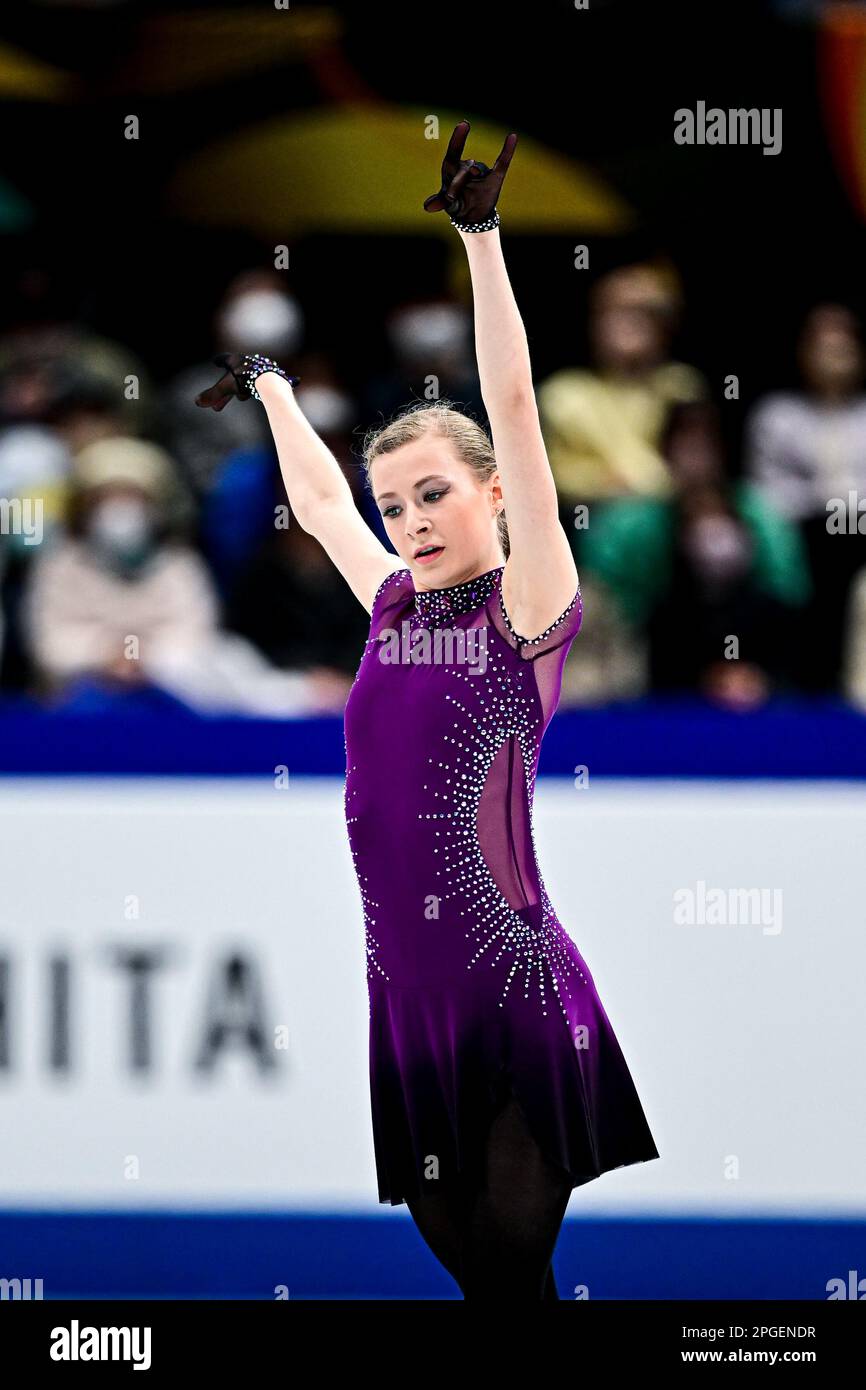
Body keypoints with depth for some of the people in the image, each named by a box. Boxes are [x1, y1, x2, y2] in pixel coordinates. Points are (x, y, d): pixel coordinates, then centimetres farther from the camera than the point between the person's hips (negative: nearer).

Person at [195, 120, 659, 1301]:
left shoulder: (527, 608, -5)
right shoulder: (395, 605, 11)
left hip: (512, 985, -6)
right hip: (405, 983, 6)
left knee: (512, 1260, -6)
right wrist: (271, 388, 42)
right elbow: (319, 500, 29)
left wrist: (482, 237, -16)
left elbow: (514, 406, -12)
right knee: (454, 1246, 10)